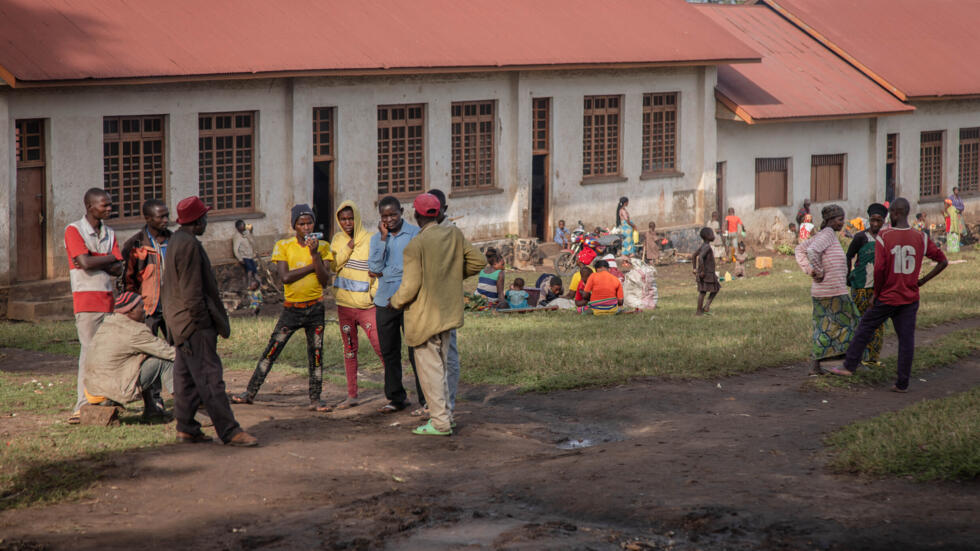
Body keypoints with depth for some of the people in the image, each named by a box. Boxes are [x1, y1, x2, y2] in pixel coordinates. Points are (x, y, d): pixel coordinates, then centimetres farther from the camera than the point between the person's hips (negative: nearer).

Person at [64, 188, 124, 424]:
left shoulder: (110, 234, 15)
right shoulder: (74, 230, -3)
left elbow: (118, 270, 4)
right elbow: (86, 263, -17)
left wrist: (95, 261, -11)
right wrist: (110, 258, -2)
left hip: (108, 299, 6)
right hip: (86, 300, -6)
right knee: (89, 351, -9)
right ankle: (82, 407, -9)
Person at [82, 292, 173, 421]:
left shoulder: (107, 322, 11)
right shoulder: (135, 332, -14)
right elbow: (168, 352, -10)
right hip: (115, 390, -9)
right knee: (164, 361, -1)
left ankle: (150, 409, 25)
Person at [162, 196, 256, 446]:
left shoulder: (175, 242, 14)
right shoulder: (189, 245, -18)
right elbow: (192, 291, -21)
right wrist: (201, 321, -17)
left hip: (180, 322, 11)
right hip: (194, 323, -11)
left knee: (186, 377, 13)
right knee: (210, 378, -10)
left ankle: (186, 429, 16)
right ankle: (229, 431, -10)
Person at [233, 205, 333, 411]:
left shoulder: (322, 247, 2)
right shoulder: (283, 246, -2)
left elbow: (325, 280, -8)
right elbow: (285, 277, -14)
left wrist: (315, 254, -18)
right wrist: (312, 266, -14)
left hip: (315, 308, 1)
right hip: (291, 309, -1)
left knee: (316, 354, 3)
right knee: (271, 351, 0)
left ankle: (315, 399, 11)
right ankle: (250, 392, 7)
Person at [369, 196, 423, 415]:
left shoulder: (415, 234, 0)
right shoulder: (377, 238, 13)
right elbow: (375, 267, -1)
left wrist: (384, 273, -5)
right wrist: (383, 238, -6)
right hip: (385, 301, 5)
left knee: (416, 351, -7)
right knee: (389, 353, 8)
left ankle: (426, 399, -1)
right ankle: (396, 398, 18)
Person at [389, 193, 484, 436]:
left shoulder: (415, 245, -18)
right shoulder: (455, 235, 0)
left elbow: (410, 287, -18)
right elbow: (477, 261, 6)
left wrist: (395, 301, 2)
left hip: (424, 317, -7)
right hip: (448, 313, 7)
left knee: (430, 368, 0)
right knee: (441, 366, 19)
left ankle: (440, 422, 2)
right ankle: (445, 414, 23)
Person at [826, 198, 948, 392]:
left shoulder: (884, 236, -12)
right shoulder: (920, 238, -1)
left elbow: (879, 268, -18)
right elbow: (943, 261, 3)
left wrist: (876, 294, -5)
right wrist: (923, 280, 9)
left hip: (887, 297, -3)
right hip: (910, 299, 3)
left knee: (865, 328, 14)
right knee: (906, 339, 5)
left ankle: (849, 366, 21)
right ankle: (902, 383, 8)